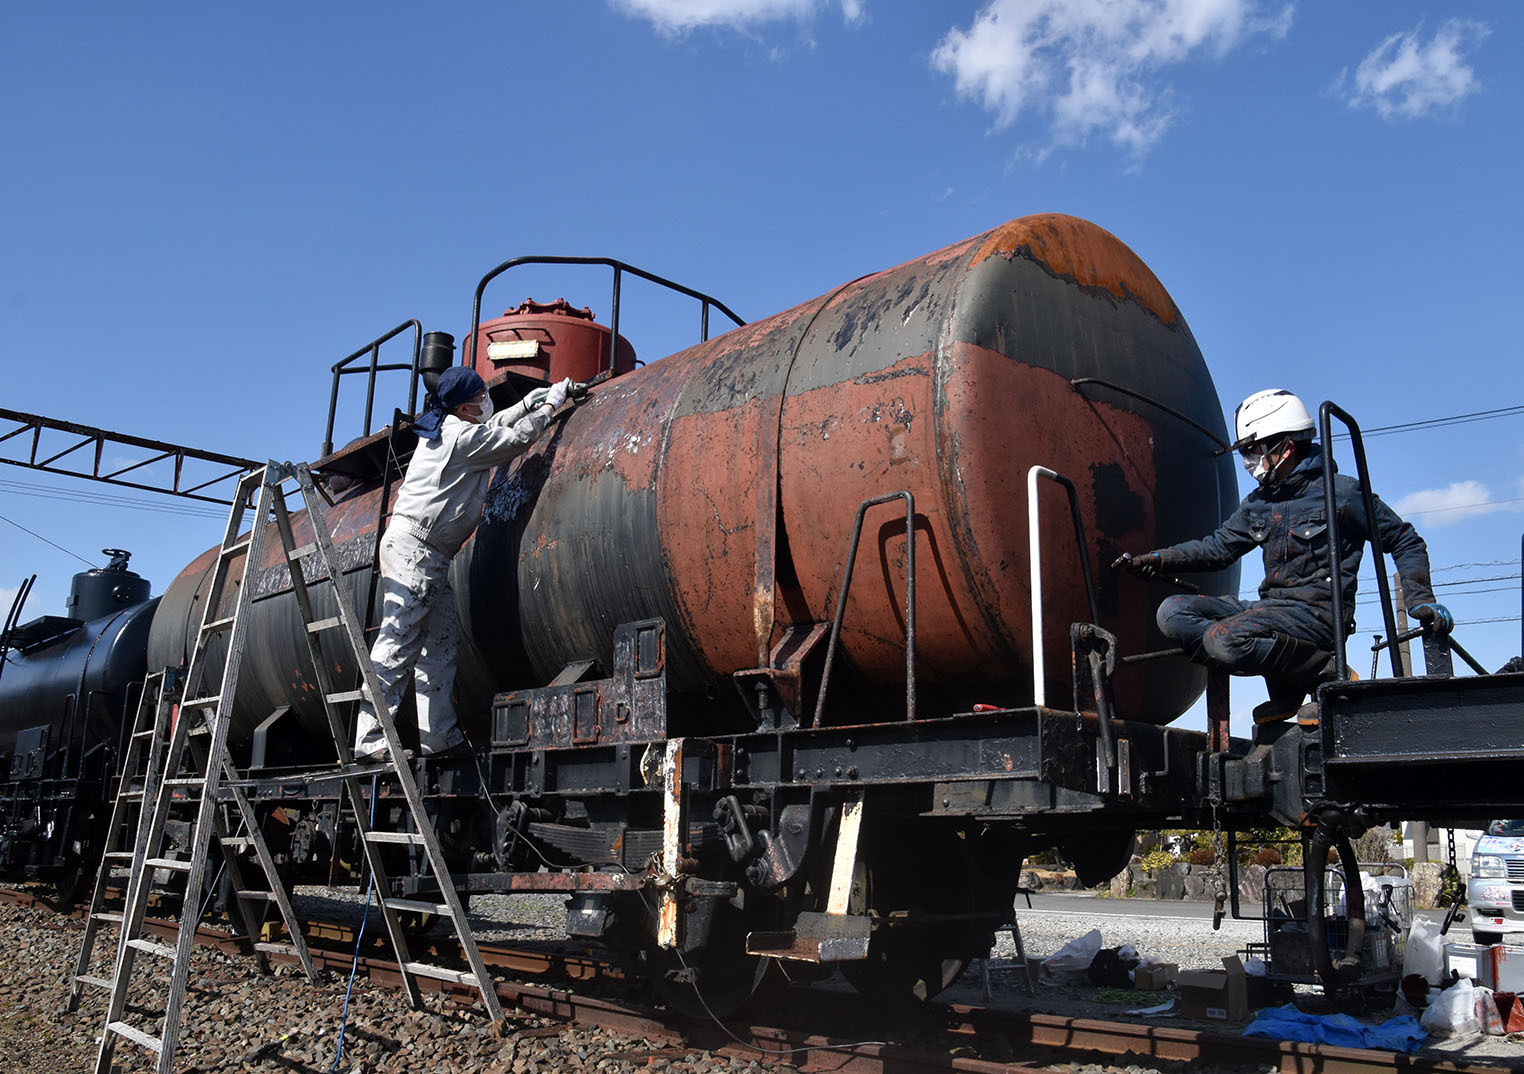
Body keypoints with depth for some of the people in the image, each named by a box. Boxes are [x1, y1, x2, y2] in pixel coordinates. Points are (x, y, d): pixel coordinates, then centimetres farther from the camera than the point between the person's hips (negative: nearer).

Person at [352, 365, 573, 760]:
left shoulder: (447, 429, 19)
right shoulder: (461, 435, -9)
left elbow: (493, 428, 37)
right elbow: (516, 440, 0)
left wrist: (529, 402, 34)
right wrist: (550, 405, 13)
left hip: (430, 556, 10)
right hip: (413, 547, -10)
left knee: (443, 638, 7)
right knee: (397, 641, -13)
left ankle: (439, 734, 6)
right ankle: (370, 738, -13)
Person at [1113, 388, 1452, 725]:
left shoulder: (1341, 492, -2)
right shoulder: (1258, 502, 17)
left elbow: (1406, 542, 4)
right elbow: (1218, 547, 17)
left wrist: (1420, 599, -8)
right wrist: (1155, 560, 4)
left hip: (1317, 611, -8)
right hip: (1271, 607, 8)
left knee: (1224, 640, -33)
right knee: (1173, 612, -10)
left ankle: (1328, 670, -11)